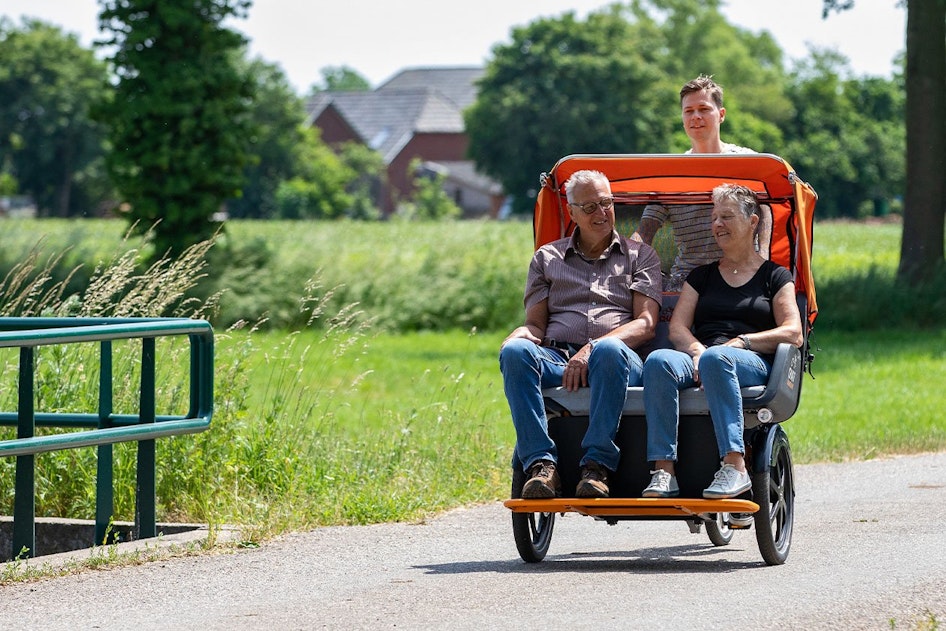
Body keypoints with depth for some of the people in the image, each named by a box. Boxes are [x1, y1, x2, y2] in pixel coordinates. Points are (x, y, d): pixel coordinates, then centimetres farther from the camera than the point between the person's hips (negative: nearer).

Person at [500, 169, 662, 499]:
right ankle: (541, 464, -39)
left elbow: (645, 324, 6)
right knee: (515, 351, -33)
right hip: (557, 357, 2)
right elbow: (536, 323, 18)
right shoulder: (547, 257, 25)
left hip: (618, 358, -2)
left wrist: (593, 349, -12)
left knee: (609, 349, -40)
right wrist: (521, 335, -10)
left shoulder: (640, 255, 20)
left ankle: (597, 465, -42)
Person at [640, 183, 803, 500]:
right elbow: (677, 328, 15)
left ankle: (735, 467, -48)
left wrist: (741, 341, -10)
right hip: (698, 359, 4)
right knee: (658, 361, -32)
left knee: (716, 358, -40)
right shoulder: (702, 276, 27)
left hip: (753, 365, -3)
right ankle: (663, 471, -42)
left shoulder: (774, 276, 16)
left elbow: (793, 334, 3)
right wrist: (696, 350, -8)